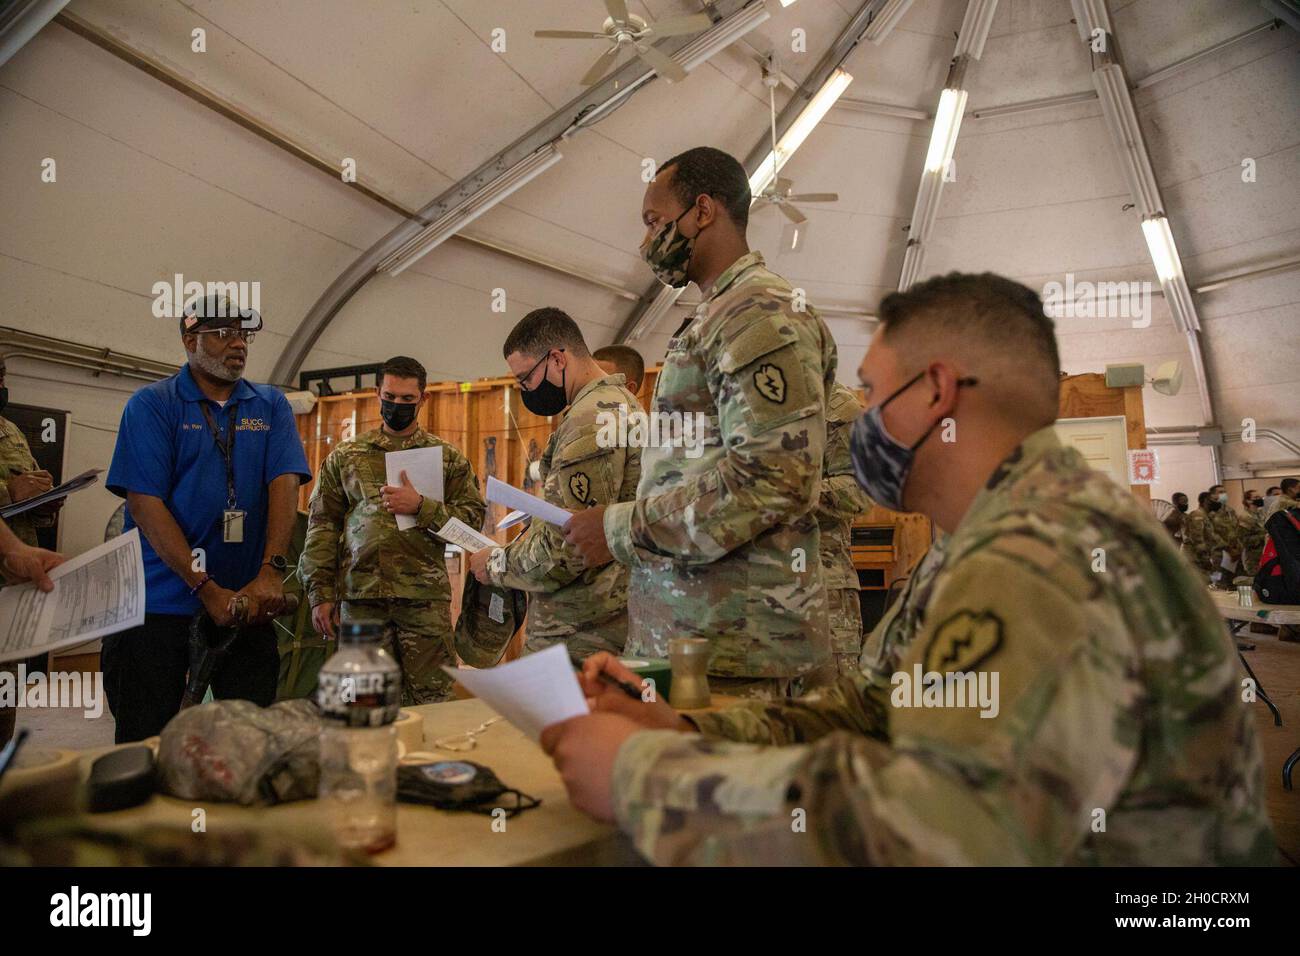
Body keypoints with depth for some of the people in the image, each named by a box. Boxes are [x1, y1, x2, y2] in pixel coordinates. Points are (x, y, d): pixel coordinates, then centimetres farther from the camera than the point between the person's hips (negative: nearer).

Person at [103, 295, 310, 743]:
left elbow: (284, 483, -2)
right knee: (147, 745, 6)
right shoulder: (151, 404, 0)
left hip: (248, 602, 2)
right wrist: (207, 589, -16)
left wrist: (271, 571, -17)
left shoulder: (271, 406, 10)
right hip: (159, 603, -2)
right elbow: (145, 503, -9)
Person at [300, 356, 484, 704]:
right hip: (359, 597, 1)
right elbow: (322, 525, 8)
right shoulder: (345, 456, 12)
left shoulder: (449, 457, 9)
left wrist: (420, 506, -12)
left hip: (425, 598, -1)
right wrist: (320, 593, 1)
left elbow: (473, 516, 2)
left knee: (430, 701, 1)